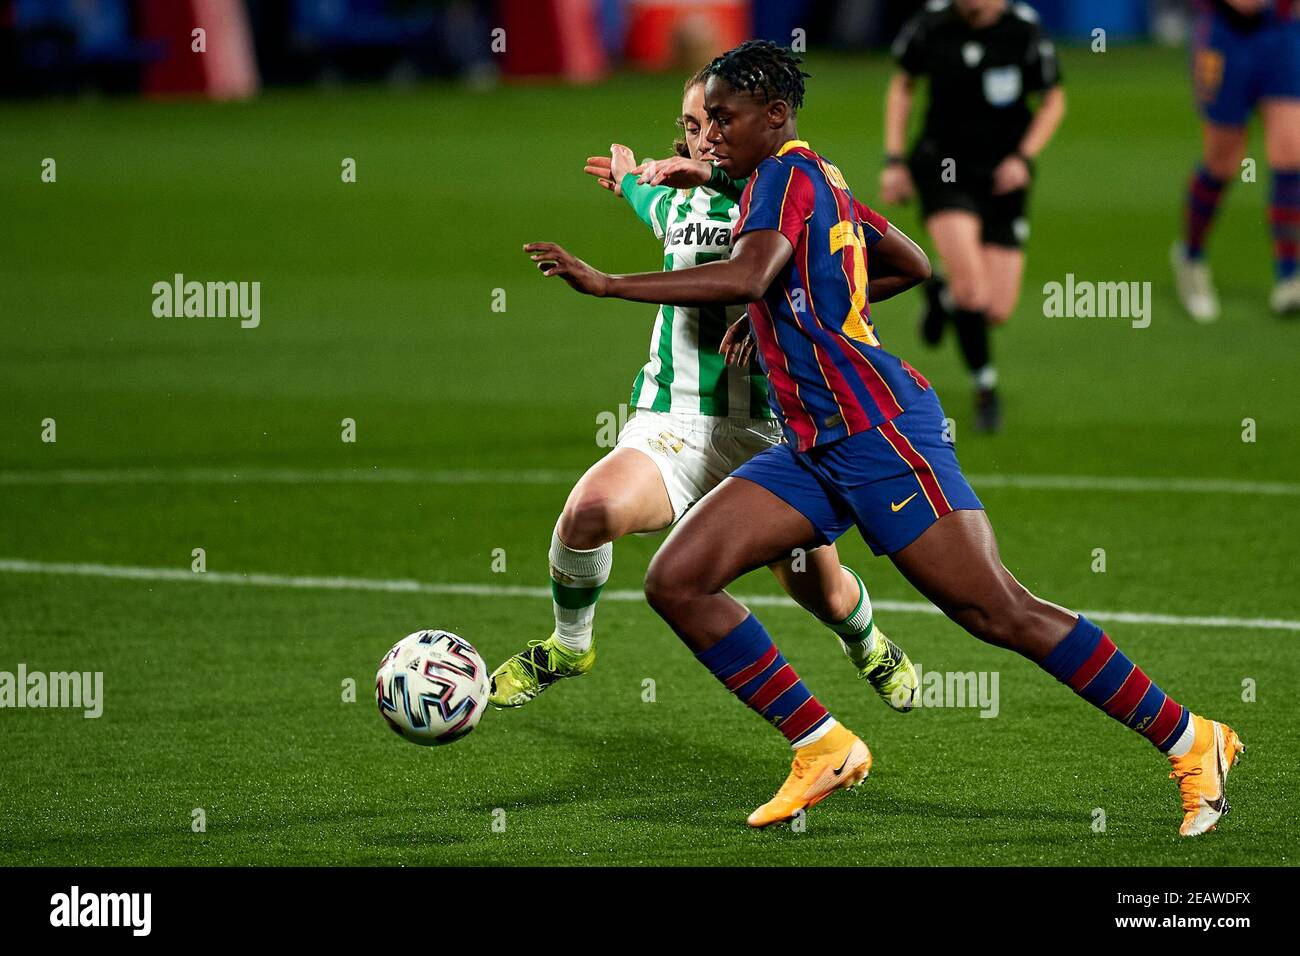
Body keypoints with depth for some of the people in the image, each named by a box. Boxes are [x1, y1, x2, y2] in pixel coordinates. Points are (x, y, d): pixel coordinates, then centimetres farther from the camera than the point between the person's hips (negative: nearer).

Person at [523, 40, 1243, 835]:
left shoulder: (787, 173, -8)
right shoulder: (823, 182, 20)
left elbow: (746, 276, -26)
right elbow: (913, 266, 32)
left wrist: (605, 283, -25)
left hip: (872, 423, -10)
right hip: (819, 446, 10)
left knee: (998, 612, -11)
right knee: (676, 582, -2)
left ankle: (1193, 743, -3)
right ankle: (827, 749, 1)